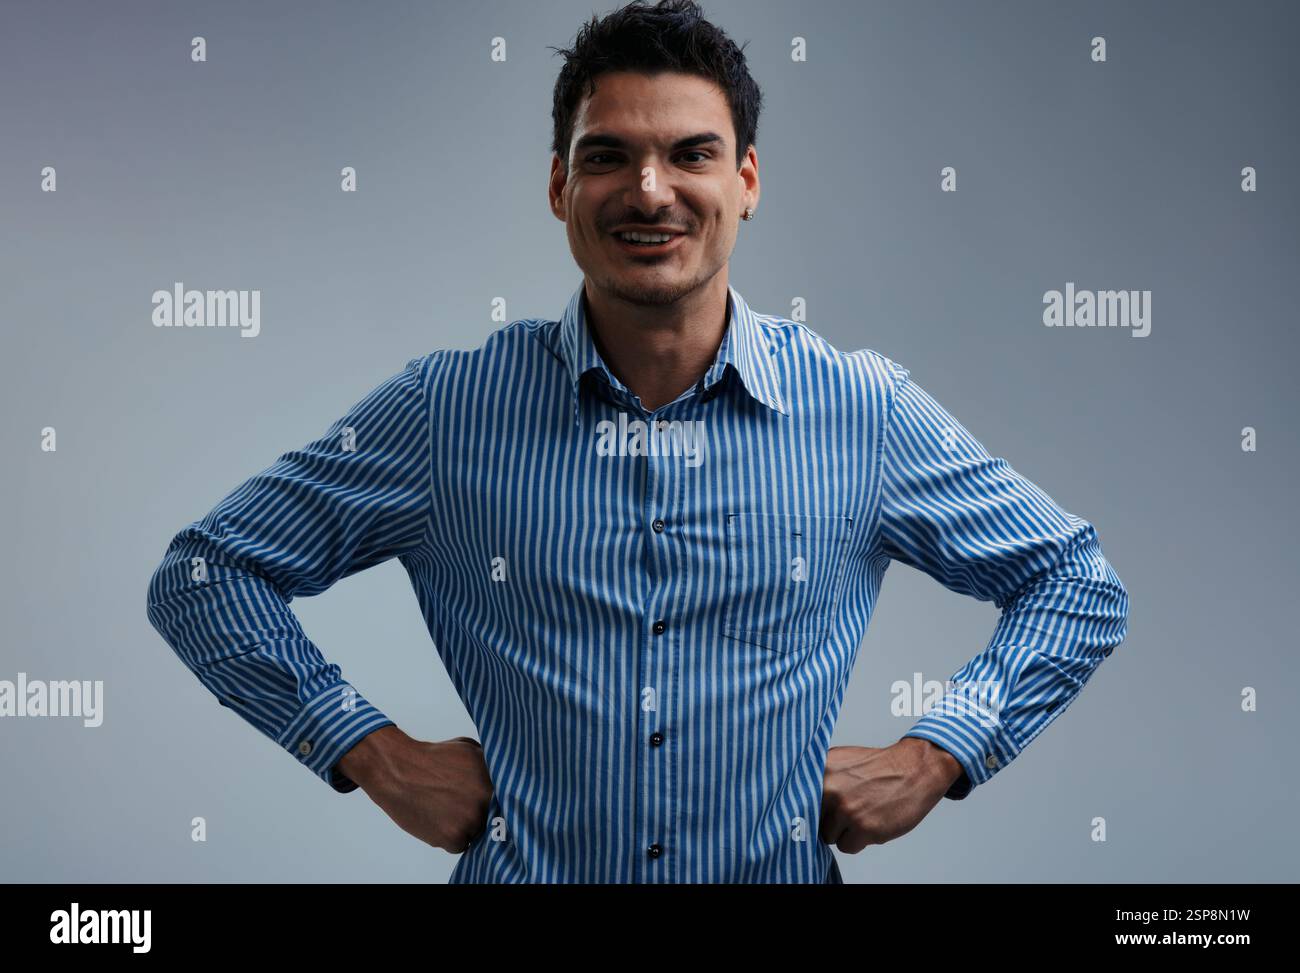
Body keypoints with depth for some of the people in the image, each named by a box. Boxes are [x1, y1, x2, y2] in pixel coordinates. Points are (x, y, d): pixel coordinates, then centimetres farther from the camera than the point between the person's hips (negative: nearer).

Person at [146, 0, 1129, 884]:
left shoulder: (865, 412, -7)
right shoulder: (449, 409, -9)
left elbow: (1079, 587, 4)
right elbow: (205, 575, -1)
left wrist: (937, 756, -8)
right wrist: (375, 752, -9)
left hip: (782, 870, 1)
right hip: (518, 867, 0)